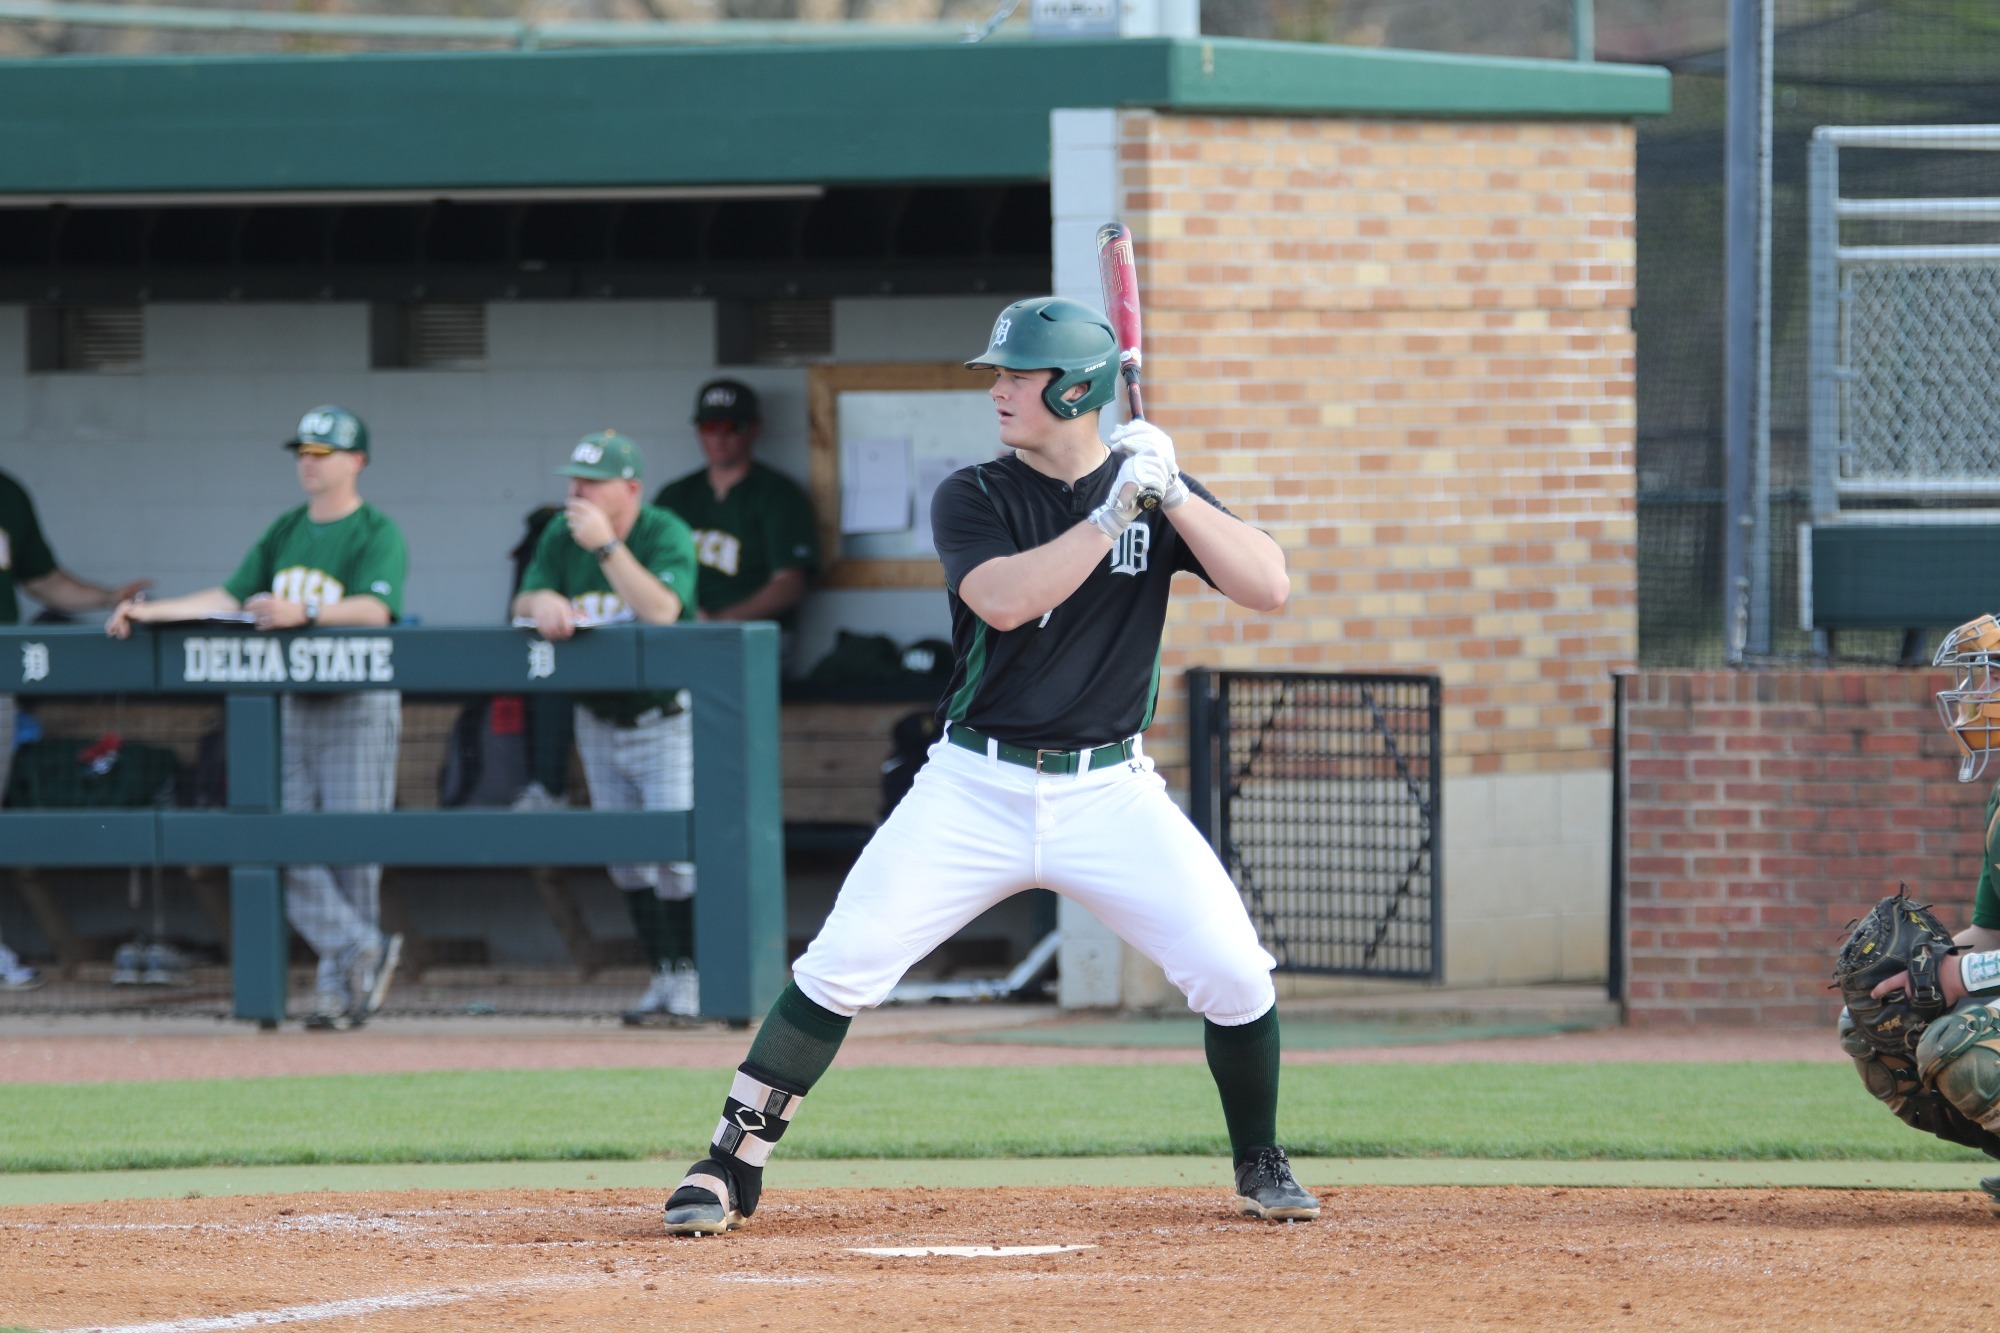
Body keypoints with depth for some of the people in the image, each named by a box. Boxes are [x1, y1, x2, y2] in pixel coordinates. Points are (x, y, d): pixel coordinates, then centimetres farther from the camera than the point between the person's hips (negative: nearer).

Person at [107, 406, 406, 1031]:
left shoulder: (377, 534, -5)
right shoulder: (285, 531, 17)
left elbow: (374, 609, -21)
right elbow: (232, 598, 14)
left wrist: (305, 613, -35)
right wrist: (152, 612, 4)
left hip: (358, 705, -7)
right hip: (289, 707, 7)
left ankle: (342, 983, 1)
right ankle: (364, 952, -4)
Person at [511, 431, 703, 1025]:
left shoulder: (666, 536, -15)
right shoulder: (562, 536, 3)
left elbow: (661, 610, -29)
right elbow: (522, 605, 1)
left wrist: (606, 546, -30)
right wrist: (543, 600, -23)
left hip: (665, 721, -6)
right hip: (598, 722, 6)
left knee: (673, 852, -14)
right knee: (625, 858, 7)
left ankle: (691, 980, -7)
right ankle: (664, 977, 16)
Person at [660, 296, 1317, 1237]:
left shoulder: (1156, 494, 3)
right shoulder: (974, 498, -2)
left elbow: (1268, 587, -9)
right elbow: (1004, 597, -21)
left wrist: (1170, 495, -18)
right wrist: (1110, 512, -24)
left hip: (1109, 794, 1)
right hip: (977, 790, -1)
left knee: (1232, 971, -11)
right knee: (841, 967, -11)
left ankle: (1260, 1167, 13)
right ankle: (731, 1168, -1)